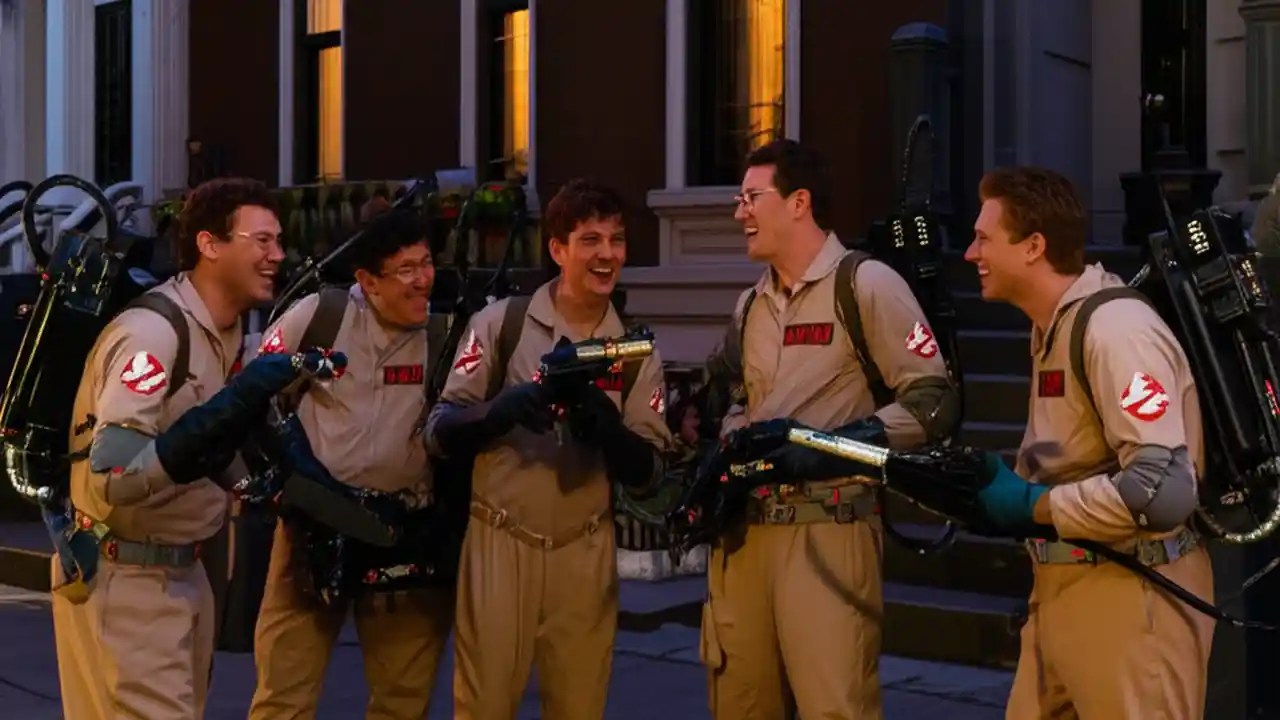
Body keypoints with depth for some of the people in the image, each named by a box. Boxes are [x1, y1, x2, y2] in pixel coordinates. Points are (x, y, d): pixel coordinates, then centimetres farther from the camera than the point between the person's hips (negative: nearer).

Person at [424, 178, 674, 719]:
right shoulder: (500, 323, -2)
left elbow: (648, 472, 2)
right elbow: (439, 433, -3)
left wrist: (607, 427, -18)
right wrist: (501, 409, -23)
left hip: (585, 553, 3)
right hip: (499, 544, -2)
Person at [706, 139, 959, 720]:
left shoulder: (867, 284, -4)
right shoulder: (749, 305, 20)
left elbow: (934, 403, -9)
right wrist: (733, 442, 7)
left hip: (828, 529, -7)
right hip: (744, 529, 7)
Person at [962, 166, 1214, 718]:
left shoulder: (1116, 328, -19)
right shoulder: (1052, 327, 13)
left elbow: (1161, 491, -28)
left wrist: (1033, 508, -19)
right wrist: (988, 484, 1)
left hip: (1131, 594, -9)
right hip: (1063, 587, 9)